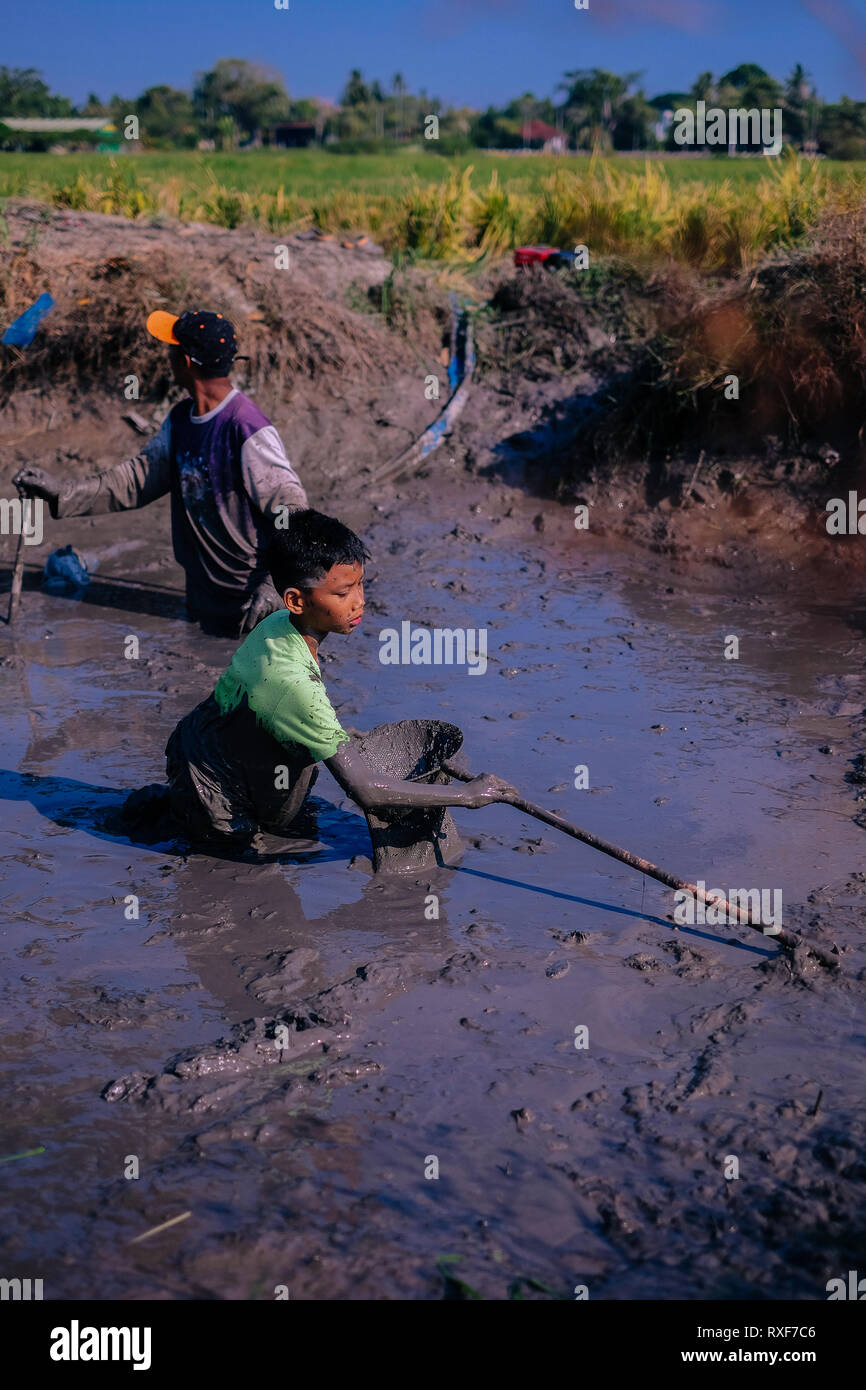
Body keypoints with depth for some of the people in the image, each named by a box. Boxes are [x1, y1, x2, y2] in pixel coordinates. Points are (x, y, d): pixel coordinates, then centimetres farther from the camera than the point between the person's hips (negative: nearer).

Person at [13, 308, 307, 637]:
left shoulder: (249, 430, -23)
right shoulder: (181, 419, 4)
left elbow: (292, 507, -24)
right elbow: (141, 475, 12)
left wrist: (272, 586, -31)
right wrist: (64, 494, 5)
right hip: (203, 595, 9)